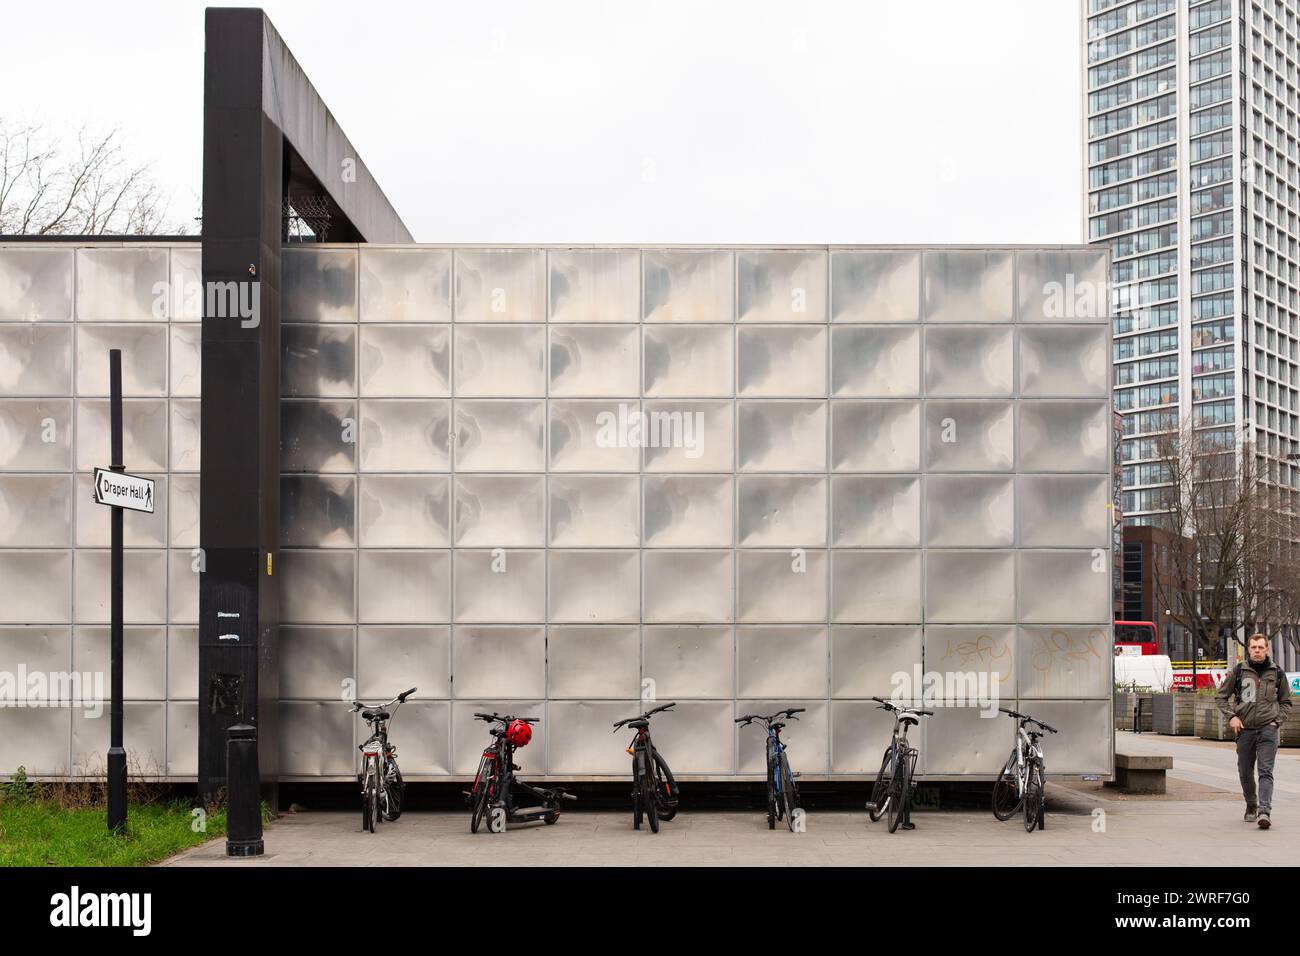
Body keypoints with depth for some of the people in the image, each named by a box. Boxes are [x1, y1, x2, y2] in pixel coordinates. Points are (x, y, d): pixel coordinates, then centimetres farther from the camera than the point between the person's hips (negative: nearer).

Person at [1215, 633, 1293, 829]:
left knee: (1266, 771, -13)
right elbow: (1221, 696, 10)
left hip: (1268, 730, -1)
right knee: (1245, 772, 11)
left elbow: (1286, 702, 15)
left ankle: (1264, 812, -20)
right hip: (1245, 730, 2)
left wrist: (1277, 721, 0)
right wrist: (1231, 717, -3)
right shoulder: (1238, 671, 2)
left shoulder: (1277, 673, 5)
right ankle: (1251, 806, 32)